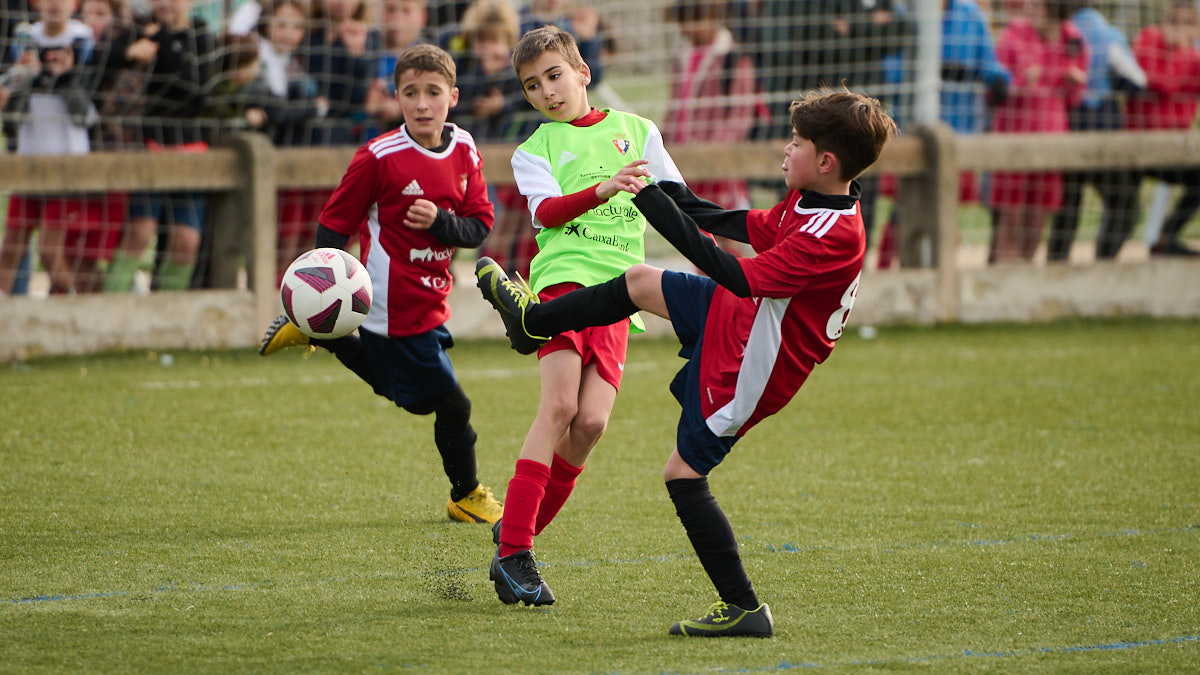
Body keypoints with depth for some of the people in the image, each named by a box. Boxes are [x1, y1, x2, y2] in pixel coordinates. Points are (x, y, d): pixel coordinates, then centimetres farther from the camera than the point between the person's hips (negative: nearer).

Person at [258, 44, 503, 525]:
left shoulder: (464, 151, 0)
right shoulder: (379, 158, -17)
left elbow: (479, 226, 2)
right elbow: (334, 223, -11)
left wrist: (440, 222, -19)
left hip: (431, 300, 7)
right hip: (397, 307, -7)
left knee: (407, 392, 26)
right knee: (451, 405, -1)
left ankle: (314, 335, 33)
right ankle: (467, 497, 21)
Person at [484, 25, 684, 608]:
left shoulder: (636, 130, 20)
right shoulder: (534, 150, 11)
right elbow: (546, 210, -9)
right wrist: (602, 190, -25)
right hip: (563, 277, -3)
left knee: (592, 420, -13)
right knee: (559, 406, -19)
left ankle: (519, 531, 2)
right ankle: (514, 552, -20)